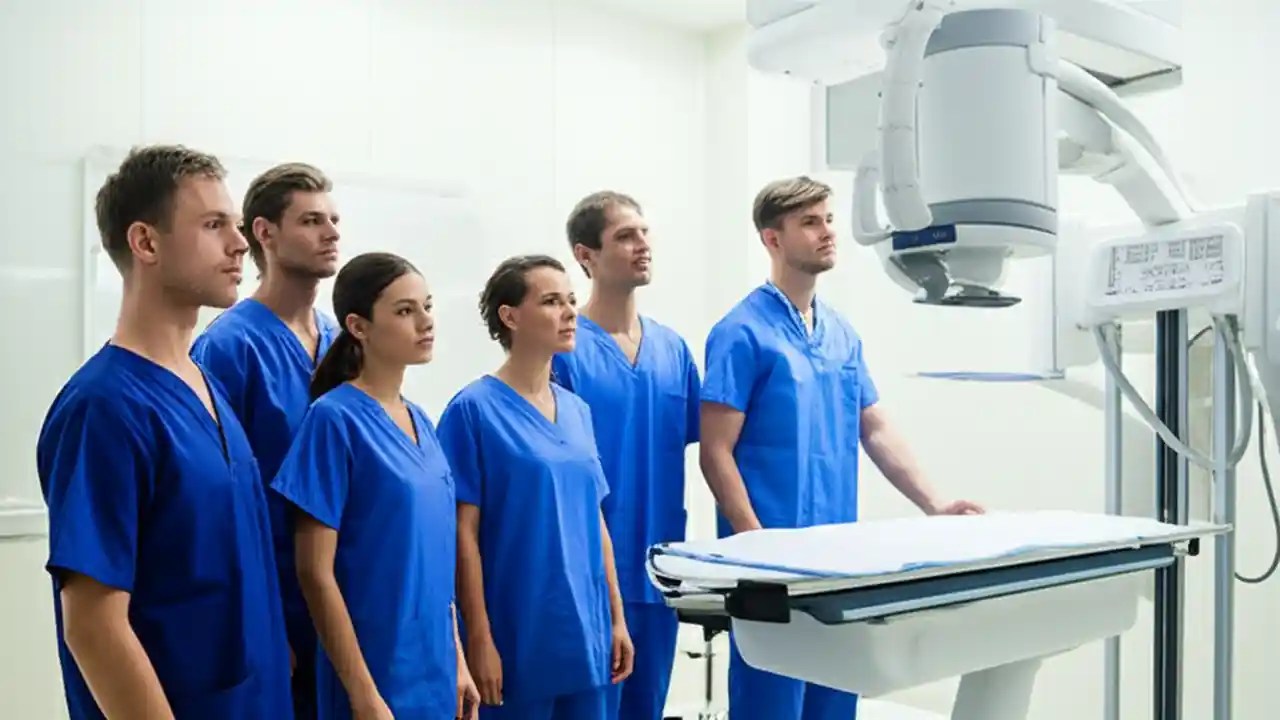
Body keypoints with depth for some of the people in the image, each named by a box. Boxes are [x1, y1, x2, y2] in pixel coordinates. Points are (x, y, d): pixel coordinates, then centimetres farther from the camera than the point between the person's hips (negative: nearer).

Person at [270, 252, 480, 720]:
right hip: (376, 681, -6)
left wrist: (456, 661, 11)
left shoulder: (420, 422, 6)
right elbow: (315, 571, -15)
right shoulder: (335, 418, -14)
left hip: (433, 678, 7)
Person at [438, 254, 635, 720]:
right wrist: (479, 638, -12)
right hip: (517, 639, -6)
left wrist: (616, 617, 11)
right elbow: (464, 533, -11)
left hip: (585, 633, 6)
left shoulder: (577, 411, 8)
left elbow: (594, 519, 11)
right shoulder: (473, 410, -10)